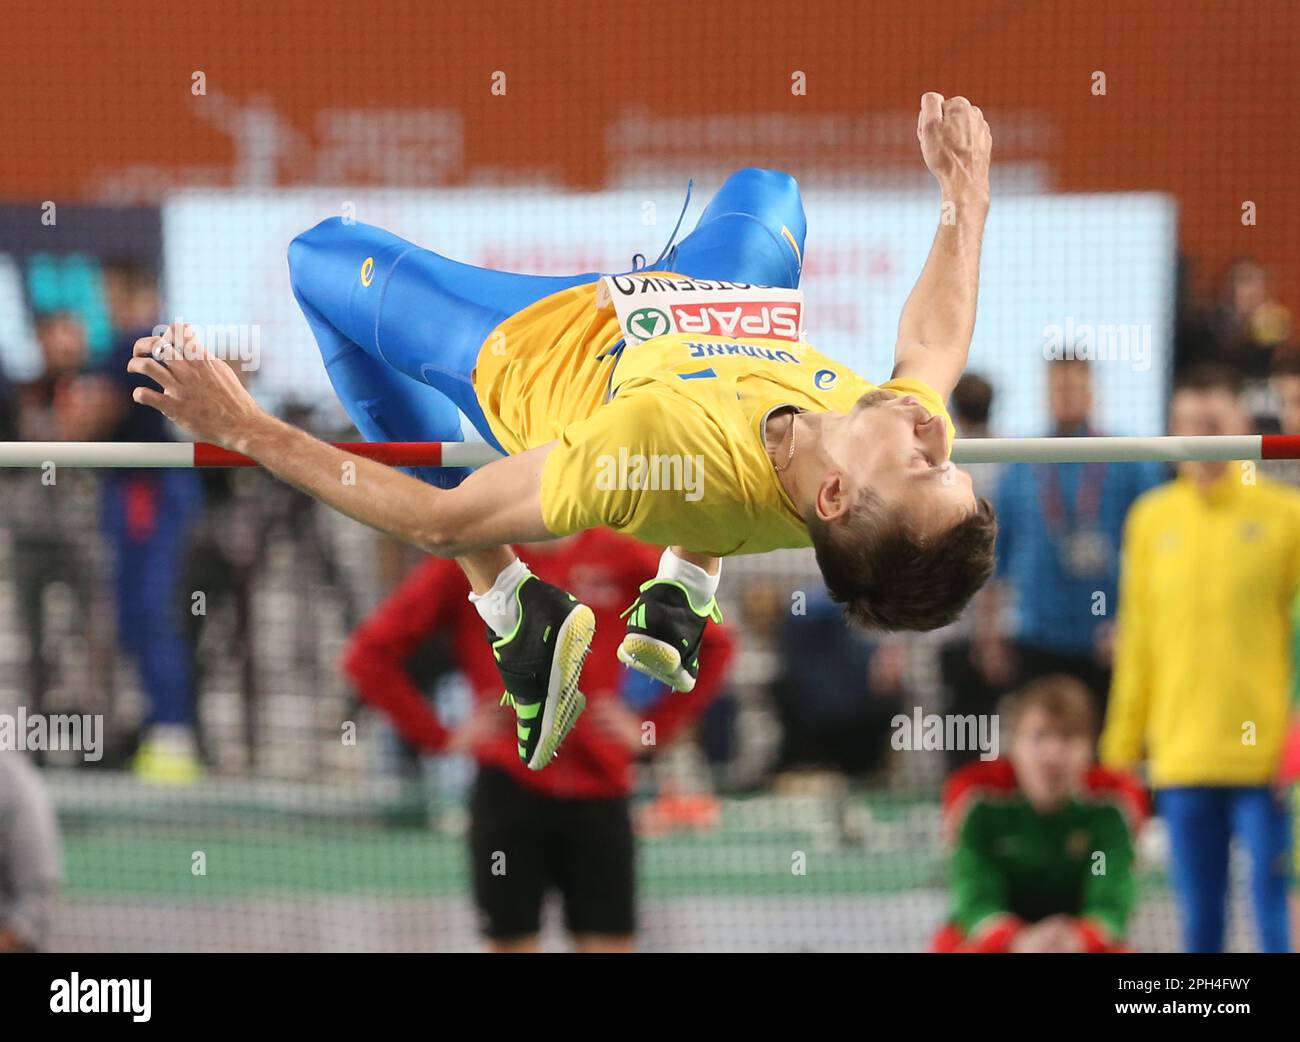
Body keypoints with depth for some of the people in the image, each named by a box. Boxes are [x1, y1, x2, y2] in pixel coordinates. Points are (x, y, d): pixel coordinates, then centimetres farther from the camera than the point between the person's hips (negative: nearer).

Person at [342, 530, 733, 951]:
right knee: (511, 943, 0)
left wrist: (651, 730, 5)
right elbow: (369, 655, 4)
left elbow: (710, 643, 14)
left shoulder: (621, 558, 3)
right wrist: (438, 737, -3)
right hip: (508, 789, -1)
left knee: (609, 943, -2)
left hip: (598, 794, 1)